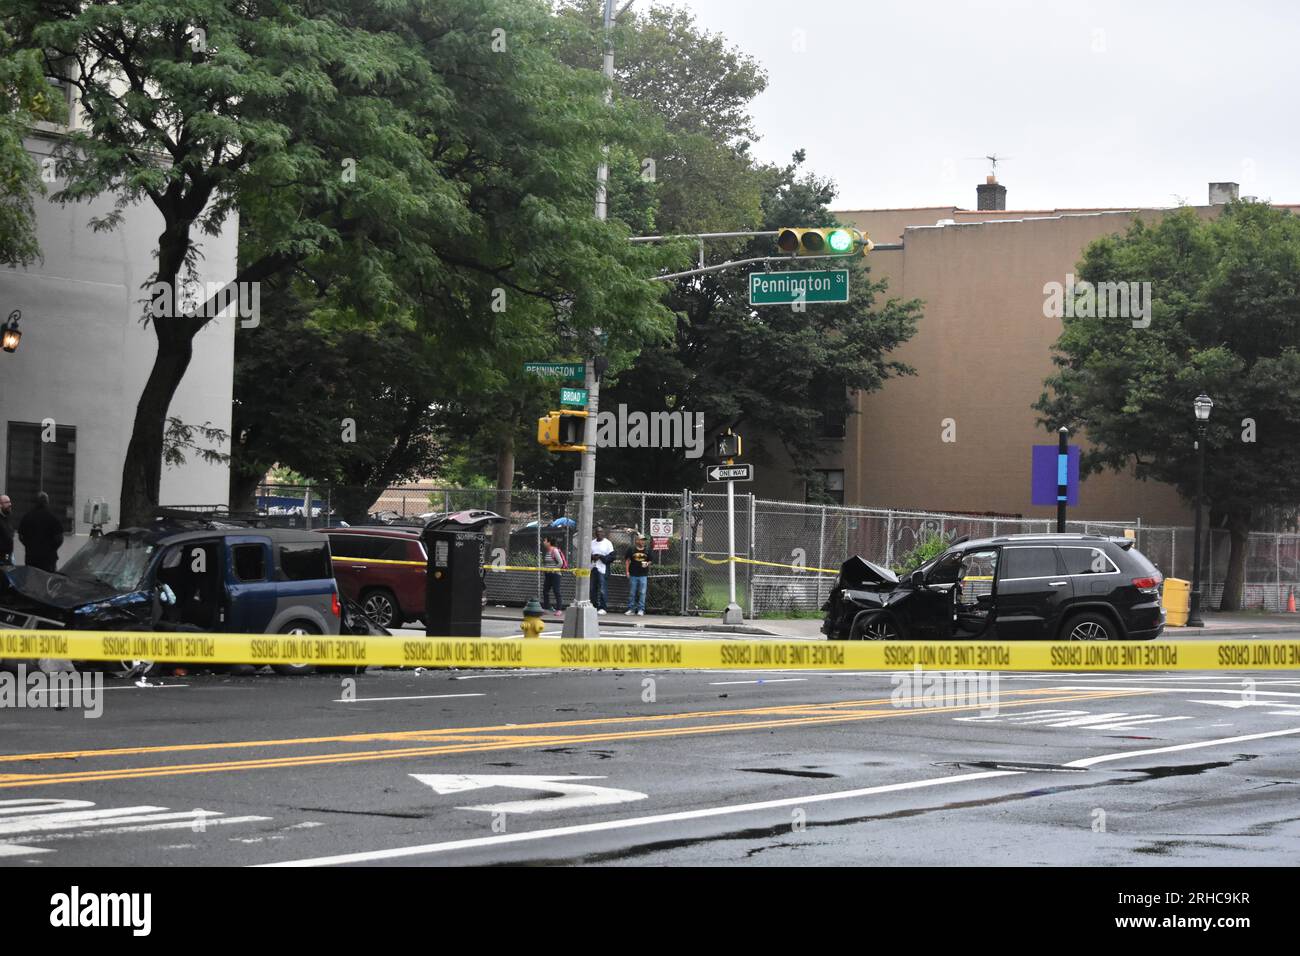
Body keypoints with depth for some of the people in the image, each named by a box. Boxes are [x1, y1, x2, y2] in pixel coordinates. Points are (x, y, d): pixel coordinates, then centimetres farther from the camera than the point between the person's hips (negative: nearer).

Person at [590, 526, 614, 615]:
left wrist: (601, 557, -16)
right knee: (592, 589, 5)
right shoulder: (592, 543, 16)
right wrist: (591, 557, -5)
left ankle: (602, 607, -6)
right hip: (592, 568, 5)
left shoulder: (608, 543, 0)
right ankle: (594, 606, 12)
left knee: (602, 589, -8)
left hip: (602, 569, -5)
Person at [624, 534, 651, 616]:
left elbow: (650, 561, 19)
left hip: (643, 575, 1)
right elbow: (627, 560, 6)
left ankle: (641, 609, 3)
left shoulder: (647, 551, 9)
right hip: (633, 575, -1)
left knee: (642, 593, -2)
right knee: (632, 593, 4)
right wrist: (627, 571, -1)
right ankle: (631, 609, 12)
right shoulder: (631, 549, 3)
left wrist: (647, 564, -3)